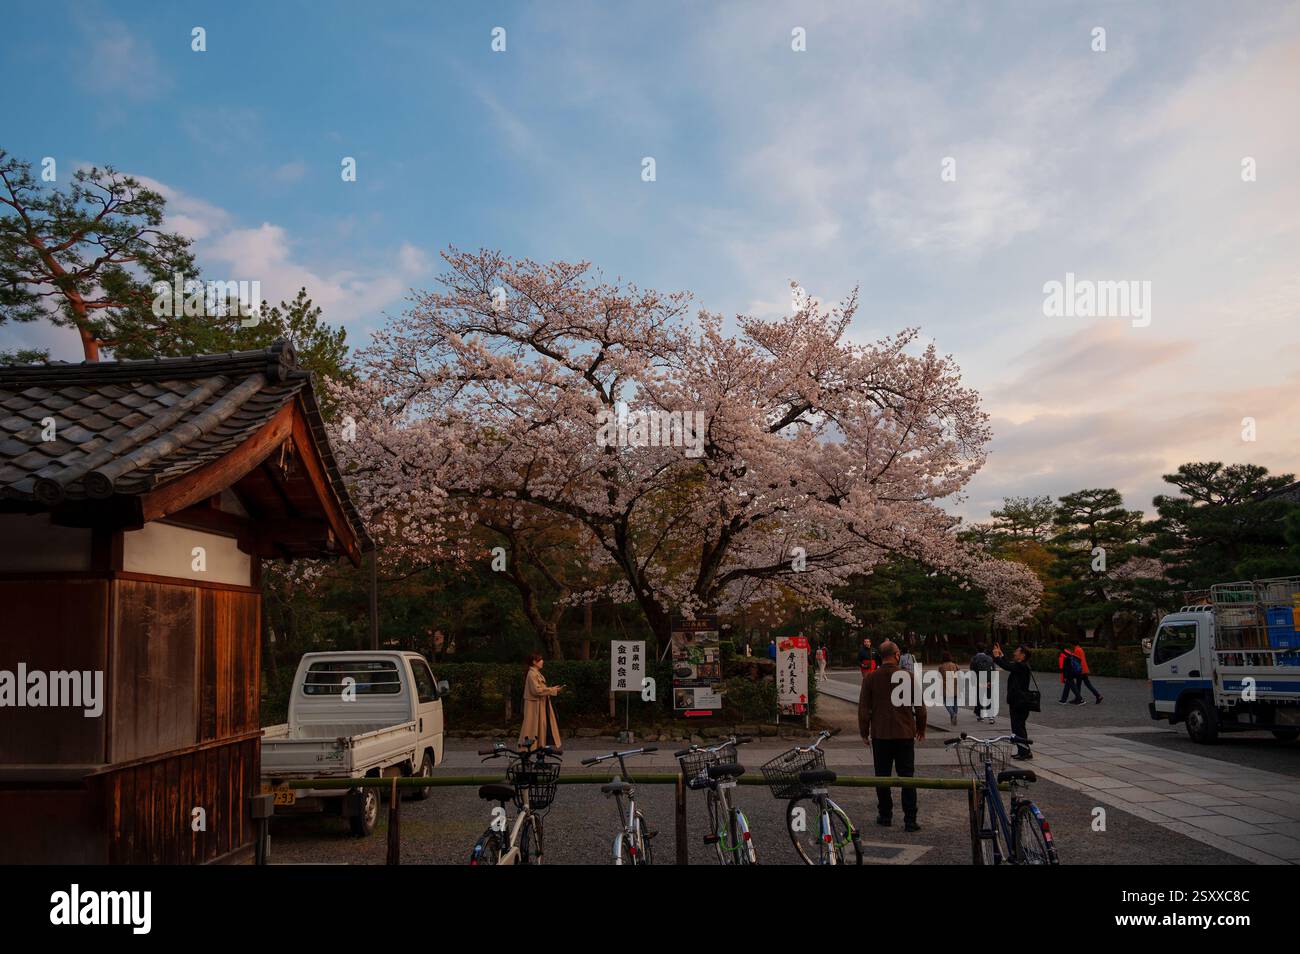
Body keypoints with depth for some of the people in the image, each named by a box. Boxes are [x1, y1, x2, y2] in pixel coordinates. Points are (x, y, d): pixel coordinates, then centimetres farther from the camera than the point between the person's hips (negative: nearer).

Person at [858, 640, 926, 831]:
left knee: (882, 777, 11)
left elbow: (863, 708, -1)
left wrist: (864, 733, 11)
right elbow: (920, 707, 1)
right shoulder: (908, 677, -5)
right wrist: (921, 729, 17)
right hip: (905, 735, 0)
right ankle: (910, 820, 4)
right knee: (907, 778, 5)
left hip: (880, 735, 0)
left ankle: (885, 815, 18)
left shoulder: (870, 678, -4)